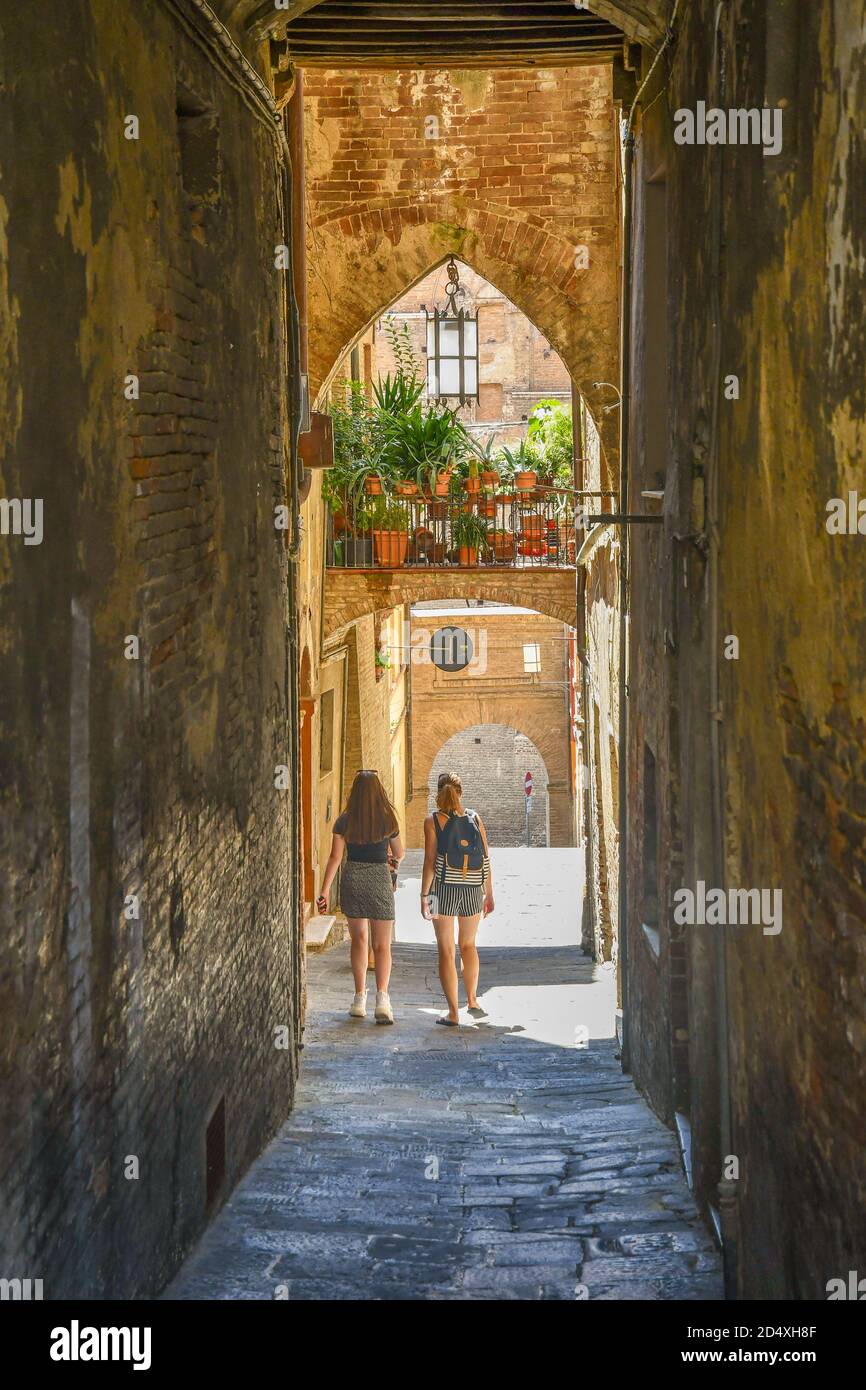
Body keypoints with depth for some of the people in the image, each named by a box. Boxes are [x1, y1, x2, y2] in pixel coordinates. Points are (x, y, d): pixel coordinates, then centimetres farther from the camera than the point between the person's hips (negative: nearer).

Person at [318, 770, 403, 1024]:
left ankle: (360, 999, 18)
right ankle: (382, 996, -19)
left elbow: (335, 858, -6)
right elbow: (399, 854, 11)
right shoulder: (388, 820, -2)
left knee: (359, 940, 17)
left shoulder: (344, 821, -2)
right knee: (381, 945, 2)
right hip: (379, 879, -1)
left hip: (352, 879, 1)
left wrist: (325, 891, -5)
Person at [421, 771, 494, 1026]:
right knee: (468, 944, 23)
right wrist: (489, 894, 11)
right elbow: (486, 859, 4)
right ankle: (472, 1000, 18)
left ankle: (453, 1012, 3)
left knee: (446, 950, 4)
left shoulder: (433, 821, -4)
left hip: (444, 889, -3)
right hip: (473, 889, 3)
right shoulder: (475, 819, 4)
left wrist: (424, 895, -5)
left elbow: (430, 860, -9)